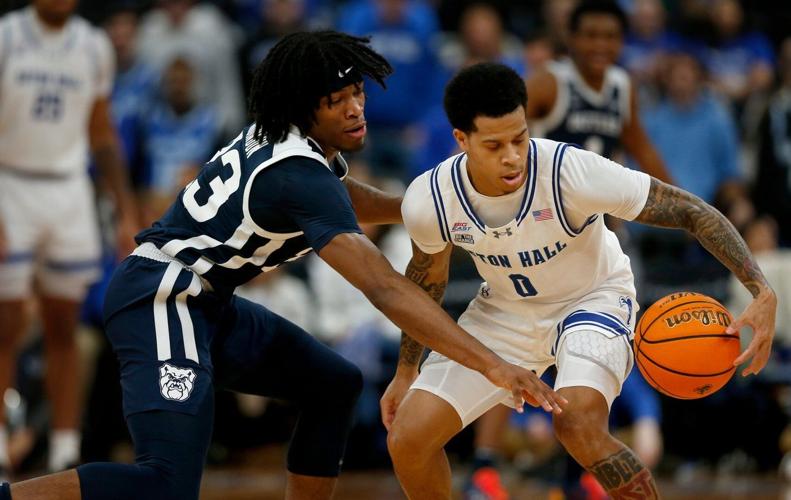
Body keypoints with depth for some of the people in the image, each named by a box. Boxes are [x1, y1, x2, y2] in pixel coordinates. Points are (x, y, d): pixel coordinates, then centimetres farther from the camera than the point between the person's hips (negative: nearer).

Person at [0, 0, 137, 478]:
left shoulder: (94, 46, 6)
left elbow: (103, 134, 15)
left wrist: (127, 213, 10)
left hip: (69, 191, 3)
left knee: (63, 329, 4)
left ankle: (66, 455, 7)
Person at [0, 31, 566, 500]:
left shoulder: (285, 134, 5)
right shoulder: (301, 176, -23)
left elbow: (344, 199, 30)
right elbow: (385, 289, -31)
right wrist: (493, 365, -34)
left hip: (205, 301, 11)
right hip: (163, 297, -11)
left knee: (335, 384, 17)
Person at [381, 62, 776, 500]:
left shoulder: (572, 173, -34)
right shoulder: (428, 201, -23)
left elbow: (693, 212, -26)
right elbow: (427, 278, 2)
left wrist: (761, 292, -37)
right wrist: (405, 372, 10)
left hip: (592, 298, -4)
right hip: (505, 310, 4)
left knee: (578, 423, -33)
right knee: (407, 439, -7)